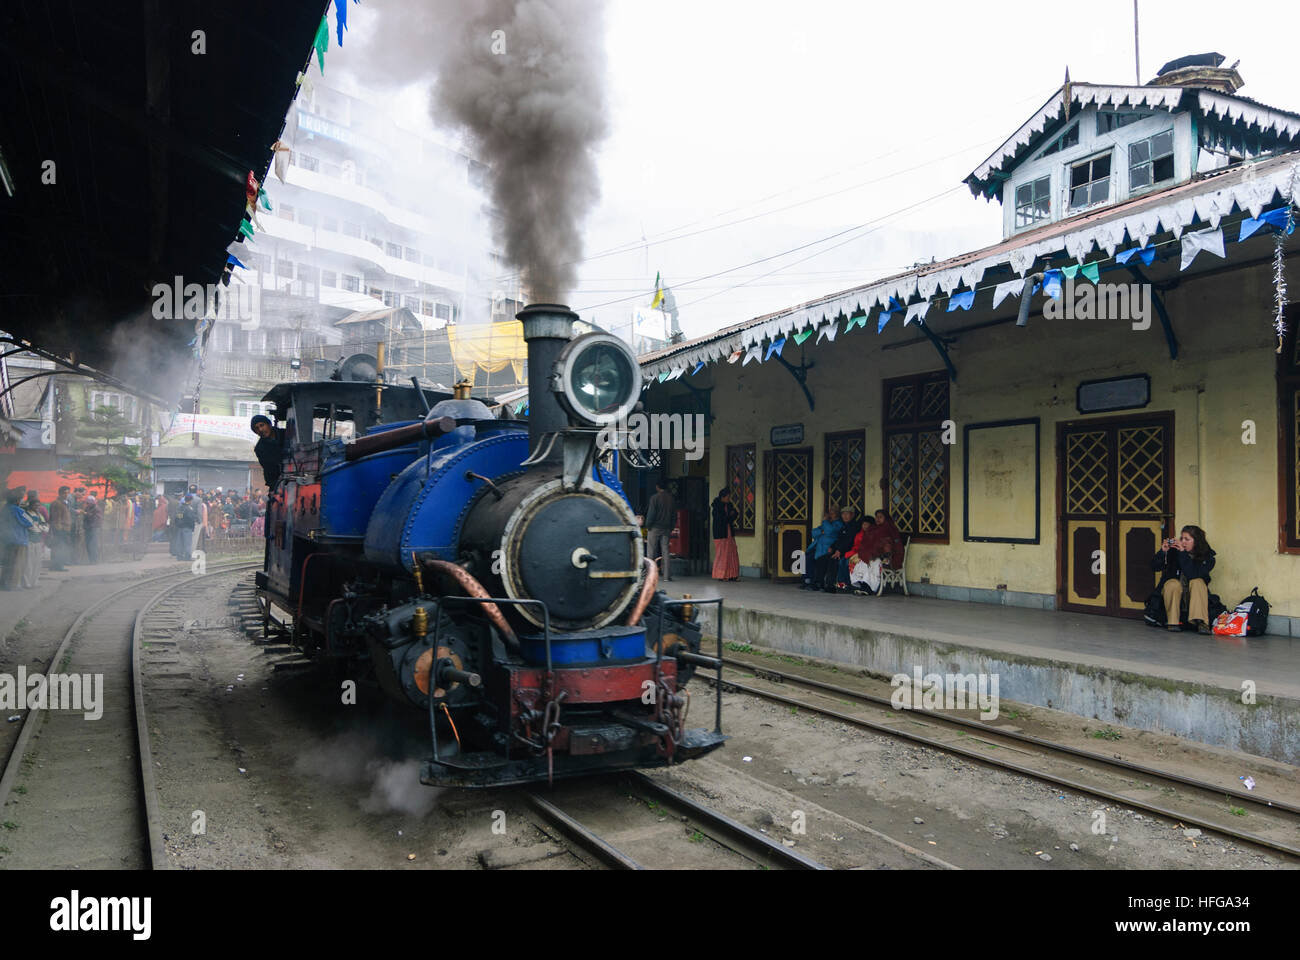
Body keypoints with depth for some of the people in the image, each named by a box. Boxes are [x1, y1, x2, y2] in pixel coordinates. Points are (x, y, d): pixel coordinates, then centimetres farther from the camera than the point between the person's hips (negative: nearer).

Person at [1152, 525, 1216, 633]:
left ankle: (1201, 622, -37)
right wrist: (1162, 552, -26)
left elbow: (1192, 574, -28)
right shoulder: (1173, 550, -10)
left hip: (1195, 593, 0)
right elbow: (1154, 567, -10)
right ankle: (1173, 622, -23)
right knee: (1173, 584, -32)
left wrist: (1183, 554, -31)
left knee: (1197, 582, -30)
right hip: (1173, 591, 0)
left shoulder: (1207, 556, -10)